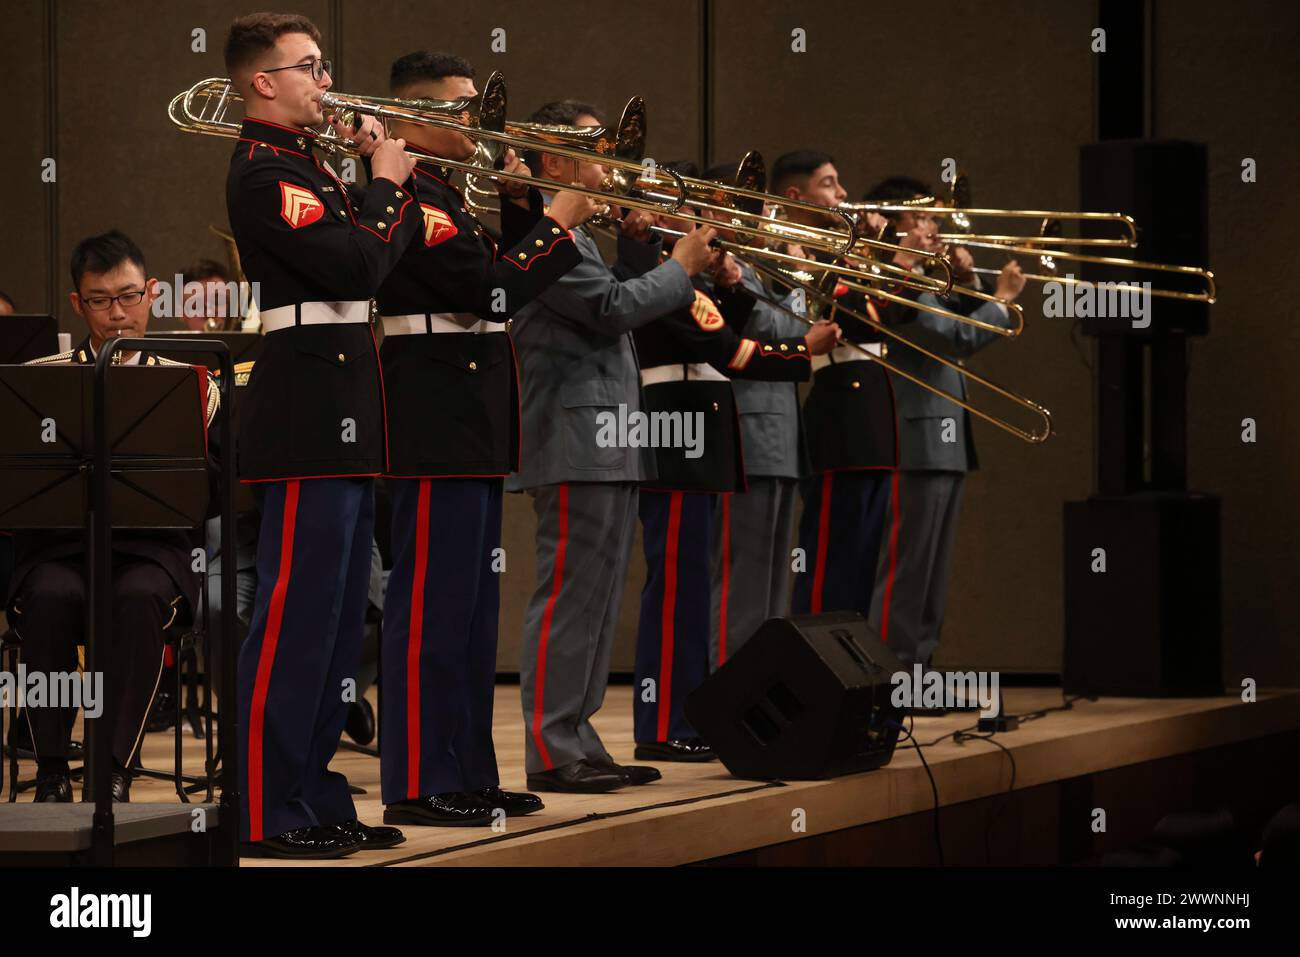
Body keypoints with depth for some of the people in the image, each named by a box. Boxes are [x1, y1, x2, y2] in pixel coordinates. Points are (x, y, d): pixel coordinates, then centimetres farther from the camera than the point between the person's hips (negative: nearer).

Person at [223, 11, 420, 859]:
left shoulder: (307, 164, 19)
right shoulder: (265, 173, -12)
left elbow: (390, 255, 19)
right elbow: (358, 266, -21)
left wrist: (396, 179, 7)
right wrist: (386, 184, -6)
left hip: (343, 420, 10)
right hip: (307, 413, -10)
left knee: (338, 621, 12)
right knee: (295, 617, -9)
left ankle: (317, 798, 18)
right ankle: (265, 814, -6)